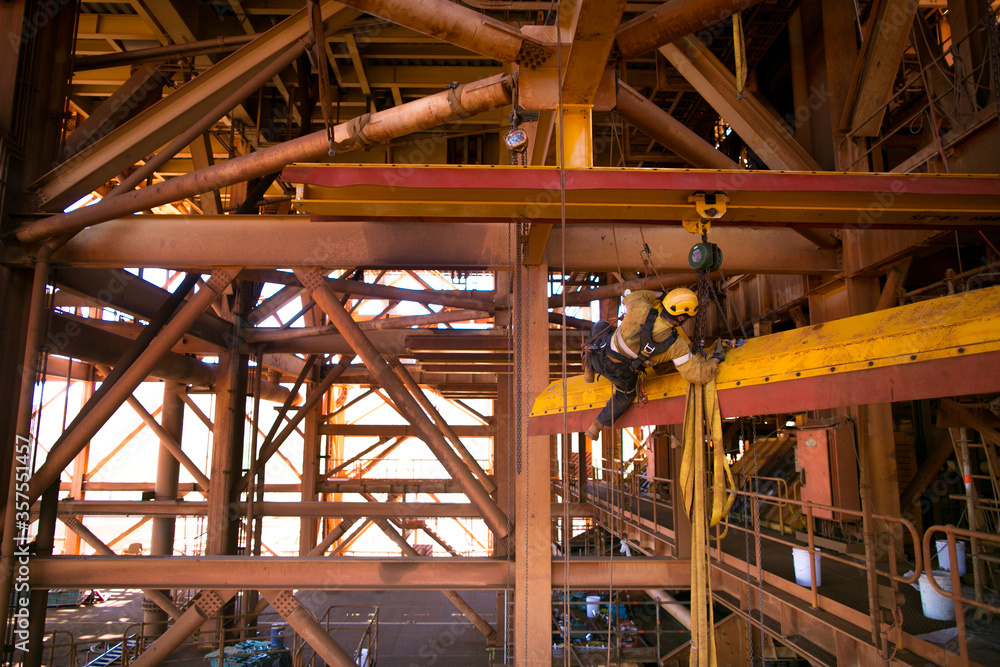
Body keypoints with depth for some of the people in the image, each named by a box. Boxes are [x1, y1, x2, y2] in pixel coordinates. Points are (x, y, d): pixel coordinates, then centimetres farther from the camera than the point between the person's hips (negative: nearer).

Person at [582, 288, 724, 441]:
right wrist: (715, 359, -5)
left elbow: (631, 297, -1)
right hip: (621, 375, 0)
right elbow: (697, 375, -22)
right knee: (625, 396, 36)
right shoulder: (676, 345, -27)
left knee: (600, 326, 35)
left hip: (600, 354, 1)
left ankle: (589, 372, 41)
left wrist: (658, 296, 7)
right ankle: (596, 427, 43)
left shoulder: (640, 309, -27)